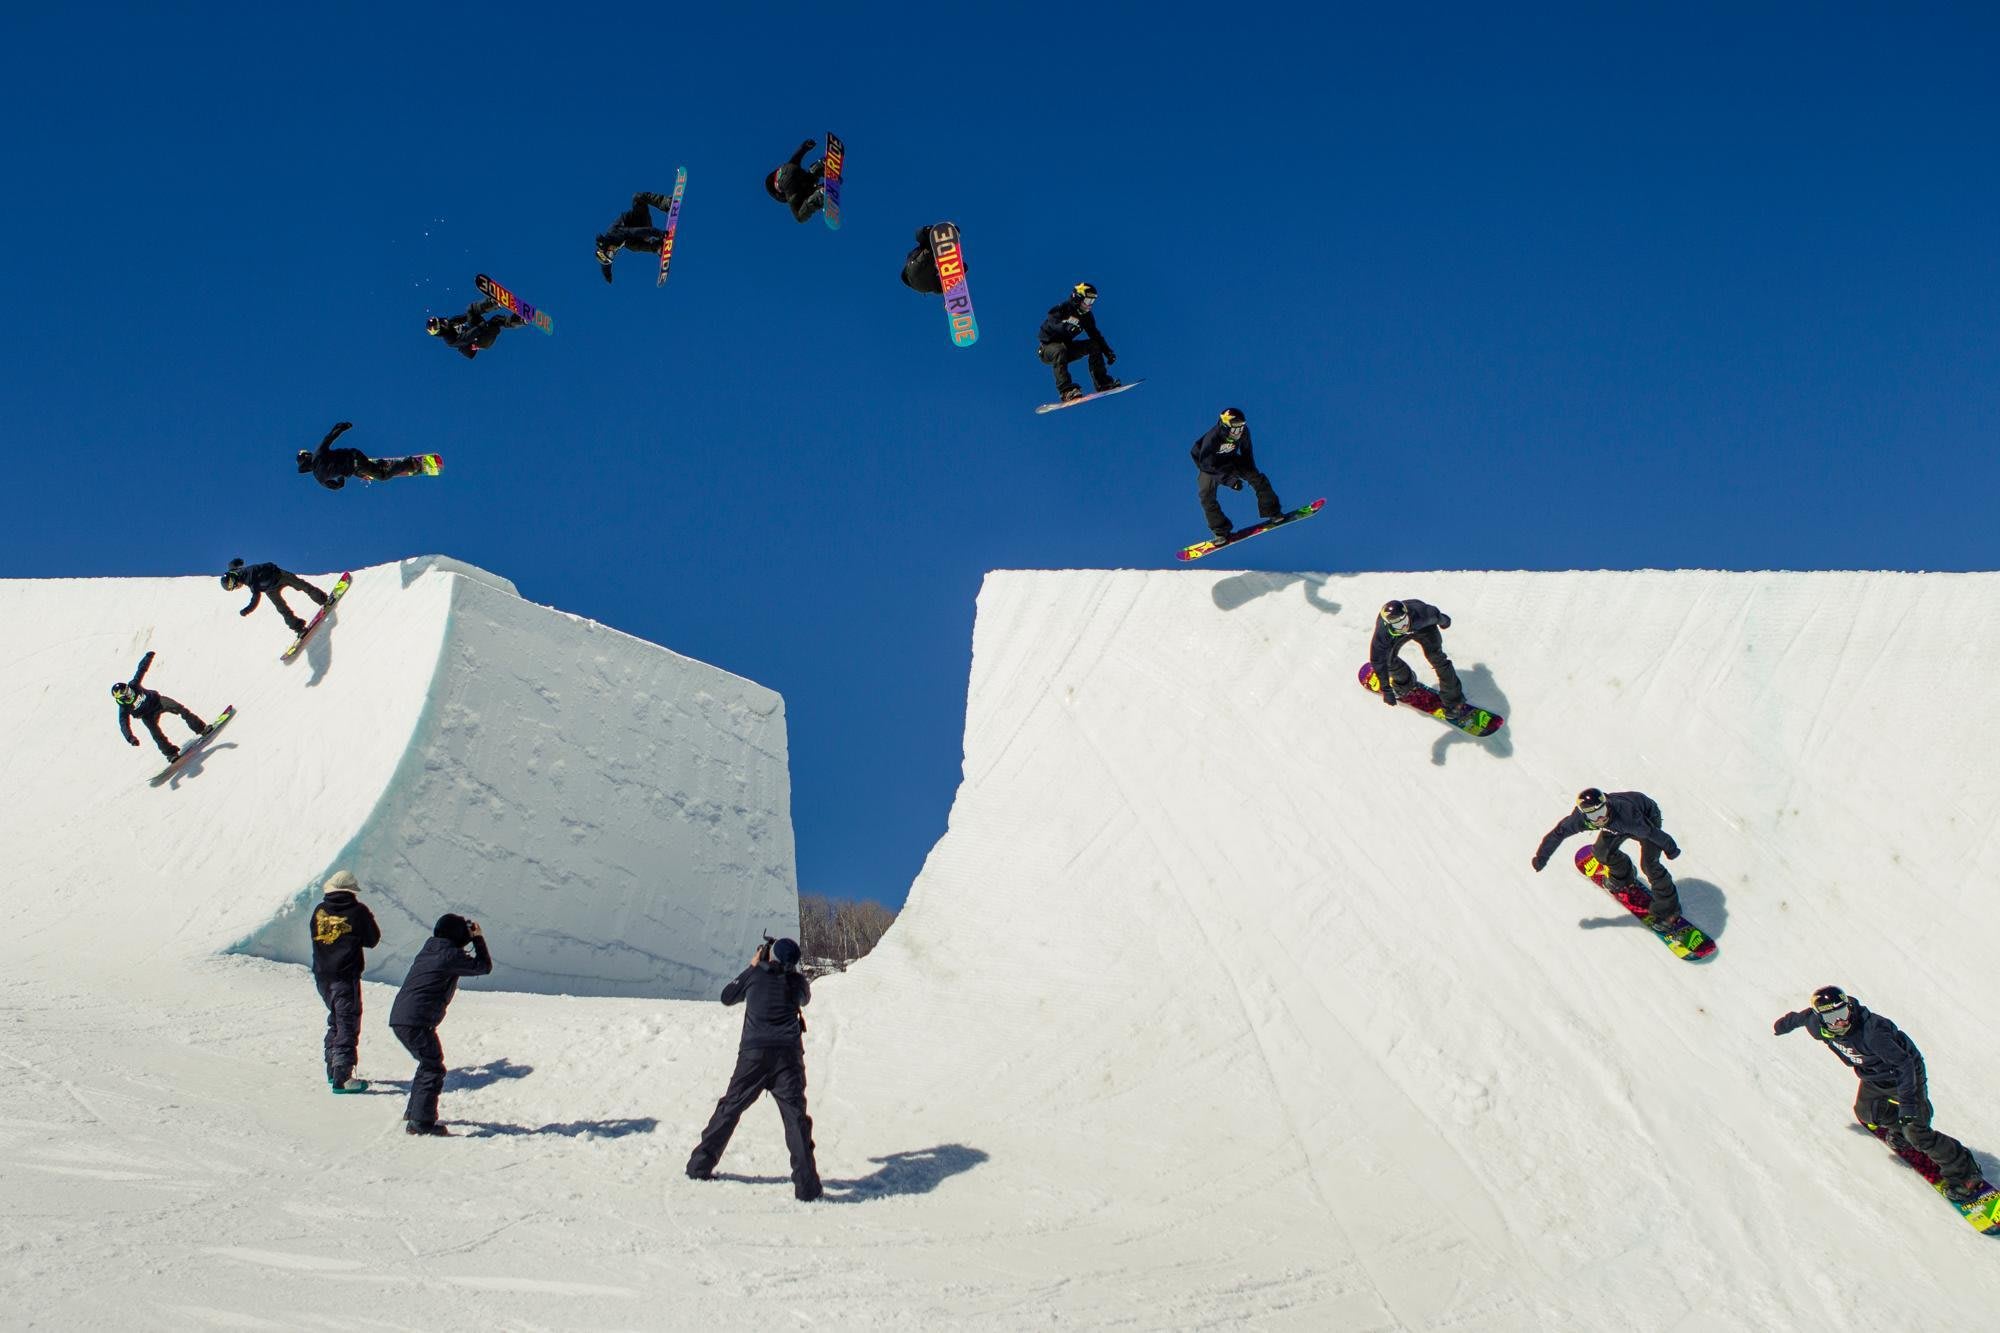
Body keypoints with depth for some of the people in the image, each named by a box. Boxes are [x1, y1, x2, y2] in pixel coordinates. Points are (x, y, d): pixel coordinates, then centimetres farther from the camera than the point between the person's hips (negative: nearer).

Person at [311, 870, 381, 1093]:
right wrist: (368, 919, 16)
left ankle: (332, 1068, 29)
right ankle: (341, 1077, -13)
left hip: (322, 976, 6)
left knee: (336, 1020, 23)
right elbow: (372, 940, 0)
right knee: (348, 1024, -5)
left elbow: (316, 936, 16)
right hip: (345, 976, -6)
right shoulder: (357, 911, -9)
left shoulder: (320, 910, 3)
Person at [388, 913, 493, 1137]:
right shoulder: (451, 955, -10)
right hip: (417, 1022, -9)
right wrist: (479, 938, 7)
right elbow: (484, 966, -2)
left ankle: (414, 1111, 34)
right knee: (433, 1069, -3)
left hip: (399, 1018, 9)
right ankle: (421, 1122, -7)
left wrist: (470, 936, 23)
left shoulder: (429, 948, 15)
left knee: (429, 1064, 24)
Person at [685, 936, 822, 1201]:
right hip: (788, 1056, 0)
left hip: (753, 1055, 0)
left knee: (729, 1109, 15)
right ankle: (806, 1184, -13)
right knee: (796, 1117, -4)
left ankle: (700, 1166, 21)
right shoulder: (797, 981, 5)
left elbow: (727, 997, 18)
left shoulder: (755, 975, 1)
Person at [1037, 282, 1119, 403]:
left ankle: (1102, 383, -14)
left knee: (1094, 345, -10)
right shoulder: (1061, 310, -18)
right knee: (1060, 349, -39)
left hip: (1067, 348, 6)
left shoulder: (1086, 316, 1)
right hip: (1047, 349, -6)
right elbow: (1051, 326, -35)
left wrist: (1108, 351, -11)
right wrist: (1066, 327, -56)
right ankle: (1066, 391, -46)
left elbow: (1095, 335, 3)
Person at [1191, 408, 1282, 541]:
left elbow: (1246, 451, -2)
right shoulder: (1213, 437, -38)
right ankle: (1221, 531, -9)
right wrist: (1227, 478, -40)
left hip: (1231, 460, 4)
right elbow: (1206, 463, -35)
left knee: (1259, 479, -9)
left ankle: (1271, 511, 9)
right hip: (1211, 464, -4)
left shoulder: (1243, 431, -22)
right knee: (1206, 495, -21)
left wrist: (1251, 472, -6)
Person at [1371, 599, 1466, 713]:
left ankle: (1453, 697, 5)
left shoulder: (1421, 612, -44)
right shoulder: (1382, 632, -43)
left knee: (1435, 656, -11)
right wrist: (1386, 689, -28)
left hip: (1422, 627, -1)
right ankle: (1404, 681, 26)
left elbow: (1435, 614, -17)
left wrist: (1442, 621, 9)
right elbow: (1377, 660, -32)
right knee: (1388, 658, -9)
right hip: (1398, 635, 1)